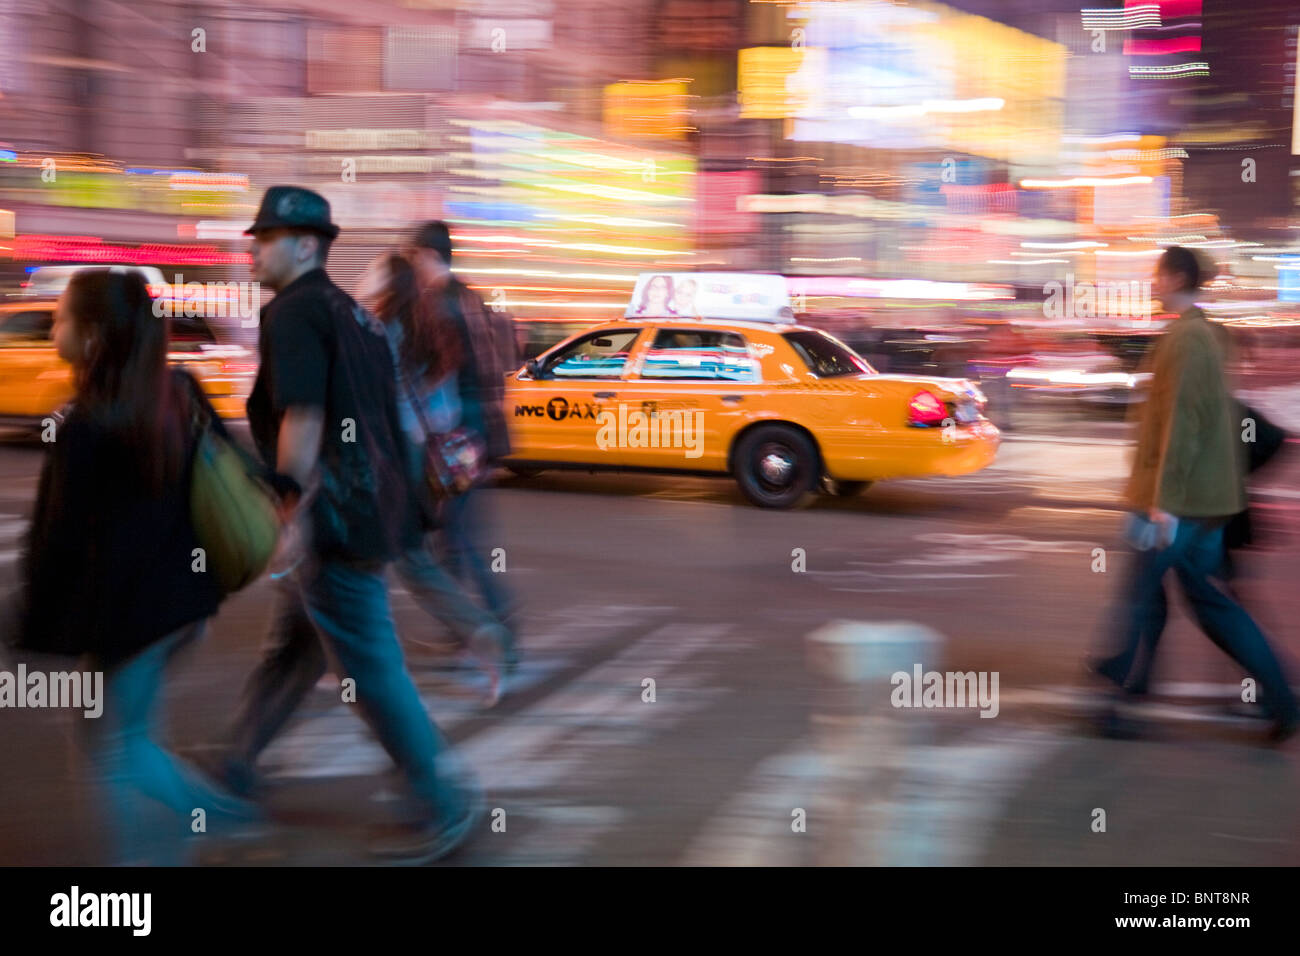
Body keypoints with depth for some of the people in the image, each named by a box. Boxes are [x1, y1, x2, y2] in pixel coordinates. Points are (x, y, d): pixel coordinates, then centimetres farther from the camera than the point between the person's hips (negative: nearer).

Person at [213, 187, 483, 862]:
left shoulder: (293, 312, -12)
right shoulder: (350, 312, 16)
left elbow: (303, 419, -21)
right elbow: (385, 415, 19)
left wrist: (294, 511, -19)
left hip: (332, 520, -10)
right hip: (373, 507, 10)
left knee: (370, 667, -3)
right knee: (290, 648, 21)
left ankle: (445, 806, 3)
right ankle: (236, 764, 37)